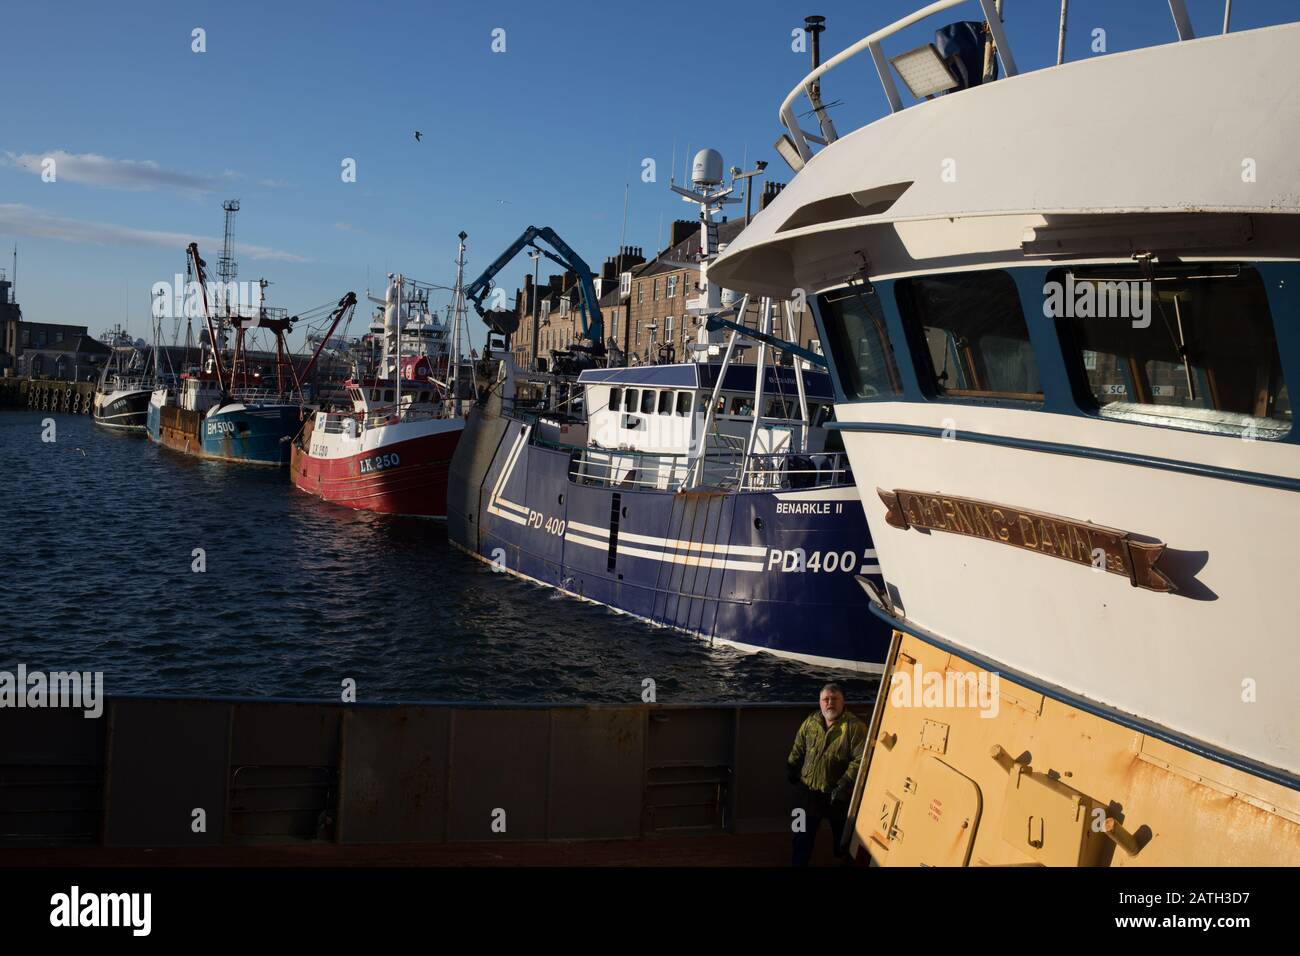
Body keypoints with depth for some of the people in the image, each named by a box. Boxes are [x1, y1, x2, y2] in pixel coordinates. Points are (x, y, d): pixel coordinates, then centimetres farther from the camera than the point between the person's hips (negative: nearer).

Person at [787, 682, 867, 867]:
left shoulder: (854, 726, -17)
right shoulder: (811, 722, 0)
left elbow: (861, 759, -23)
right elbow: (797, 750, 13)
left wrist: (843, 786, -24)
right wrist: (792, 774, 12)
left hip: (839, 796, -4)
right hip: (809, 791, 4)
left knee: (842, 837, 16)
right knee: (803, 837, 13)